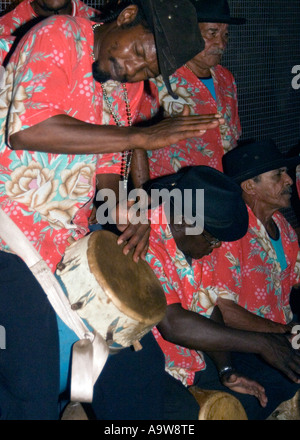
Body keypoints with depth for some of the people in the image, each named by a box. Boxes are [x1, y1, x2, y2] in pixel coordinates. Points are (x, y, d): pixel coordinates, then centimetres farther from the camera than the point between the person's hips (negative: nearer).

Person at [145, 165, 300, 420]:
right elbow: (172, 325, -33)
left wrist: (227, 370, -6)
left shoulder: (191, 241, 4)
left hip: (197, 356, 9)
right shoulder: (145, 247, -27)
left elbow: (207, 308, 8)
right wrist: (261, 343, -26)